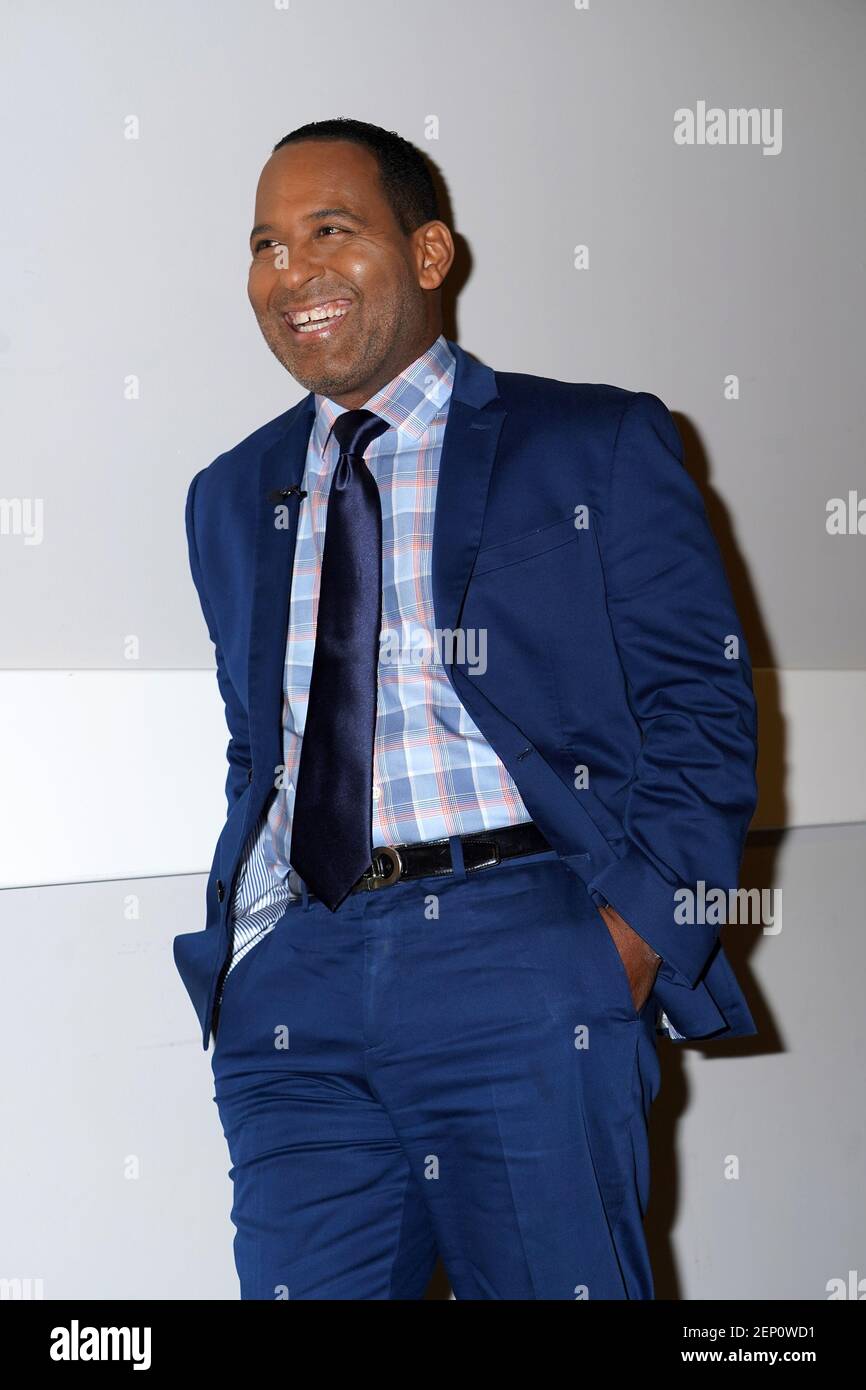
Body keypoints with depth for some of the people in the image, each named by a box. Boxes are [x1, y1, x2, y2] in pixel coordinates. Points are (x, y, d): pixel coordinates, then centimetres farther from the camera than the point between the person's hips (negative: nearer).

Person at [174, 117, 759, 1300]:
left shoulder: (598, 446, 6)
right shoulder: (231, 498, 20)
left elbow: (700, 715, 1)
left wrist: (626, 952, -10)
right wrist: (243, 951, 6)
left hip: (517, 955, -4)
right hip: (291, 982, 4)